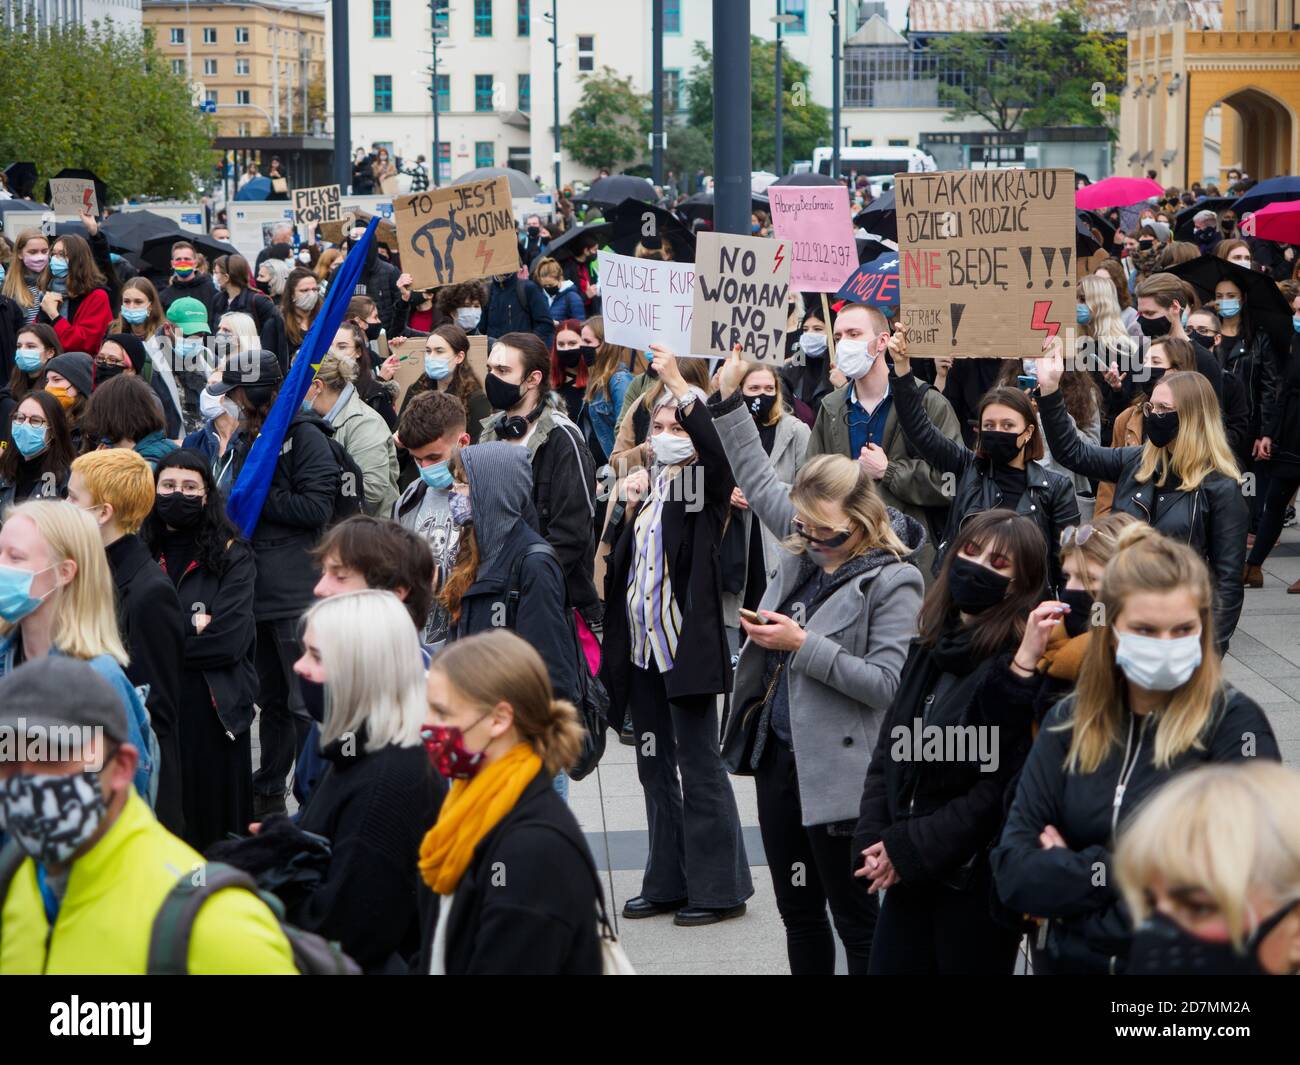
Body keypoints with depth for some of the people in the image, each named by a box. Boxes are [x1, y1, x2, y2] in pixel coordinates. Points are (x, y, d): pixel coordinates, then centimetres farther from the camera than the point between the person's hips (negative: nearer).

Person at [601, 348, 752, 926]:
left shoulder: (703, 487, -4)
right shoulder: (642, 488, 14)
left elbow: (719, 451, -28)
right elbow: (615, 564, 13)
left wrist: (679, 385, -30)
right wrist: (628, 509, -2)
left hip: (687, 643, -7)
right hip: (642, 647, 7)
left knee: (699, 765, -4)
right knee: (654, 766, 12)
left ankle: (718, 887, 2)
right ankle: (667, 882, 20)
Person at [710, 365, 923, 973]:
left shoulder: (893, 581, -14)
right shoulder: (801, 545, 6)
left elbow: (885, 683, -21)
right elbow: (758, 478, 21)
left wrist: (803, 646, -21)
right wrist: (729, 401, 16)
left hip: (839, 770, -7)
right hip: (778, 756, 8)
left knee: (856, 920, 2)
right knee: (797, 911, 16)